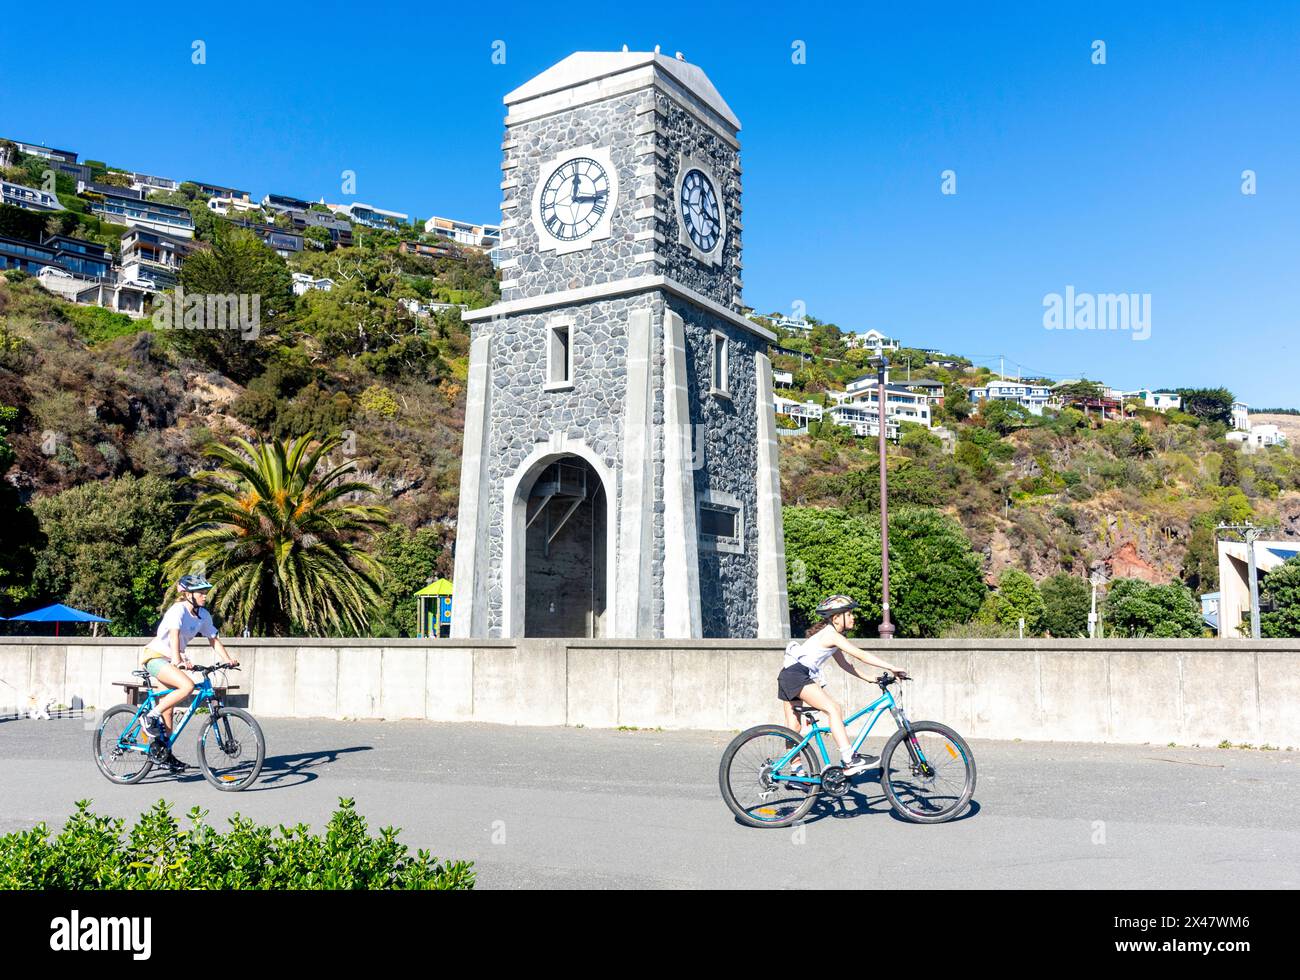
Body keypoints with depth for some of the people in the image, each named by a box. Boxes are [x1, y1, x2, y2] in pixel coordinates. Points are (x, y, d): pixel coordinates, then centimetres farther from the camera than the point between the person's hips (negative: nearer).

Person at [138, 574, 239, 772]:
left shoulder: (203, 615, 3)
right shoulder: (178, 610, -20)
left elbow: (214, 639, 6)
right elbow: (174, 634, -32)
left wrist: (228, 659, -7)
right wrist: (178, 660, -43)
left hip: (169, 660, 8)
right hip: (155, 656, -8)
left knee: (168, 706, 11)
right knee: (187, 686, -30)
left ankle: (166, 753, 19)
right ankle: (151, 716, -15)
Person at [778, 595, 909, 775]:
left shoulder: (830, 634, 19)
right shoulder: (831, 634, -12)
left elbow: (844, 663, 22)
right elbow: (861, 655, -18)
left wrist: (870, 678, 17)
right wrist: (891, 668, -18)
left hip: (788, 676, 11)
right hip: (797, 674, -11)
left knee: (793, 727, 14)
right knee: (833, 709, -20)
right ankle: (849, 760, -29)